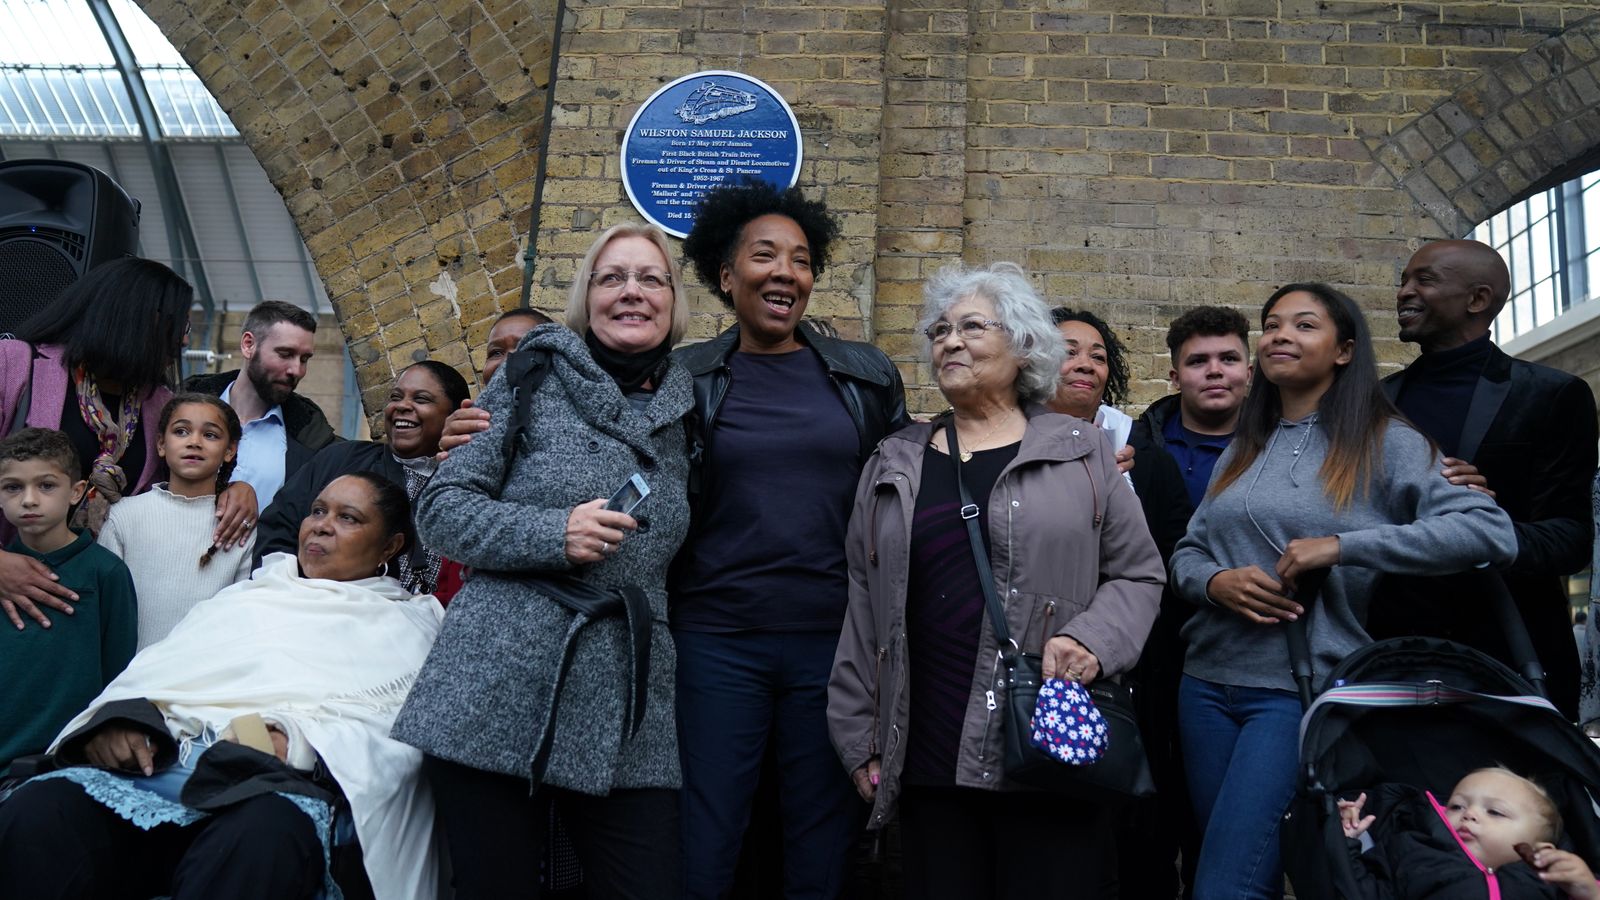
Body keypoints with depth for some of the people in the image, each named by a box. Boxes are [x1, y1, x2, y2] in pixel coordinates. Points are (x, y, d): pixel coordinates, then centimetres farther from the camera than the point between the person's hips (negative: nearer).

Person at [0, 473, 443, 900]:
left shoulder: (406, 625, 19)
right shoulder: (245, 594, 33)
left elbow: (396, 733, 1)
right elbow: (152, 670, 21)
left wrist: (295, 742, -16)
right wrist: (113, 716, -3)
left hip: (284, 780, -4)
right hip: (157, 759, 4)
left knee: (262, 838, -41)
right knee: (37, 813, -27)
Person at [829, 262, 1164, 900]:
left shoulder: (1081, 452, 6)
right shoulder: (895, 465, 13)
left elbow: (1137, 574, 7)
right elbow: (864, 606, 13)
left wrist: (1090, 641, -12)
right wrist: (858, 736, 10)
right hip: (927, 757, 2)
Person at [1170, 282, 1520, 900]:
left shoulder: (1384, 444, -3)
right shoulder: (1241, 450, 15)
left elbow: (1491, 531, -15)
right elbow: (1187, 551, 16)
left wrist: (1341, 546, -20)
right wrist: (1215, 582, -8)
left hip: (1302, 688, -6)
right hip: (1206, 684, 6)